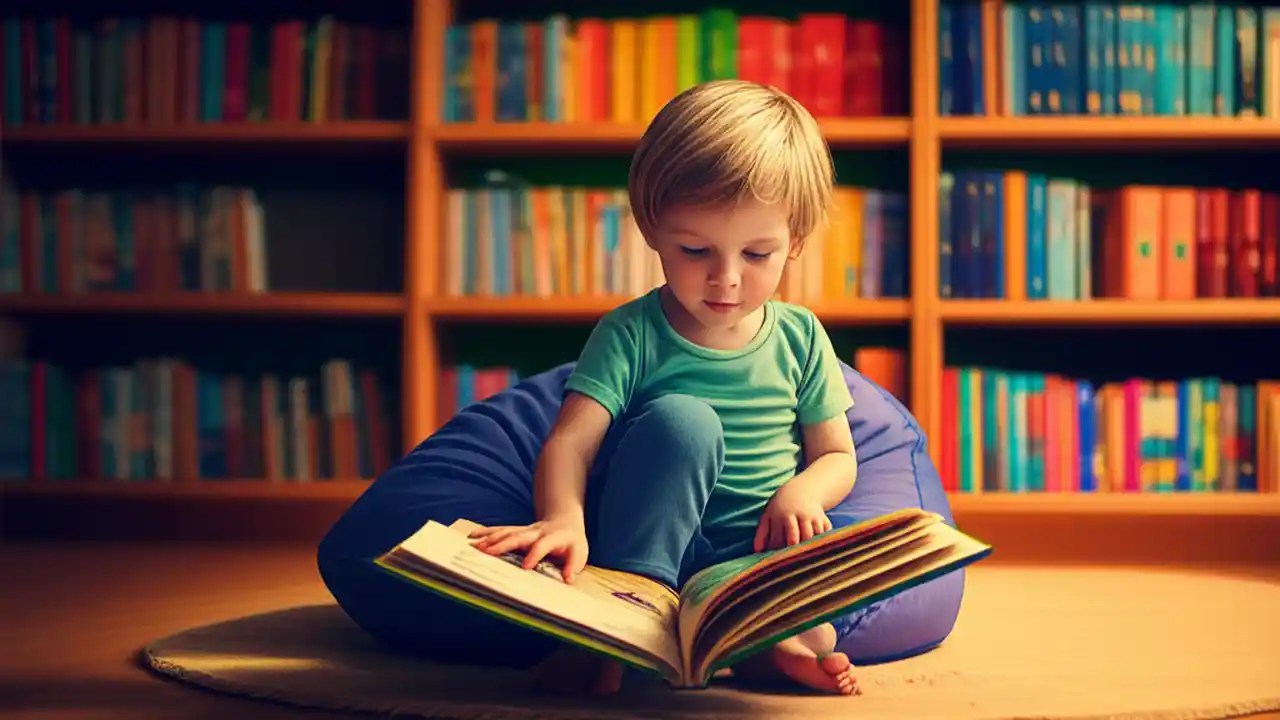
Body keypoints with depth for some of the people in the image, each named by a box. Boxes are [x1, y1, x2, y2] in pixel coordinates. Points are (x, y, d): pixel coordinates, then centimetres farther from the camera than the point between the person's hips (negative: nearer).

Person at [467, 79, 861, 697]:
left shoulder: (800, 337, 3)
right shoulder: (631, 335, -7)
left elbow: (837, 455, 9)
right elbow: (570, 441, -18)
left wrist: (802, 493, -15)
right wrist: (563, 519, -40)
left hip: (760, 548, 2)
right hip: (650, 539, -2)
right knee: (680, 418, -31)